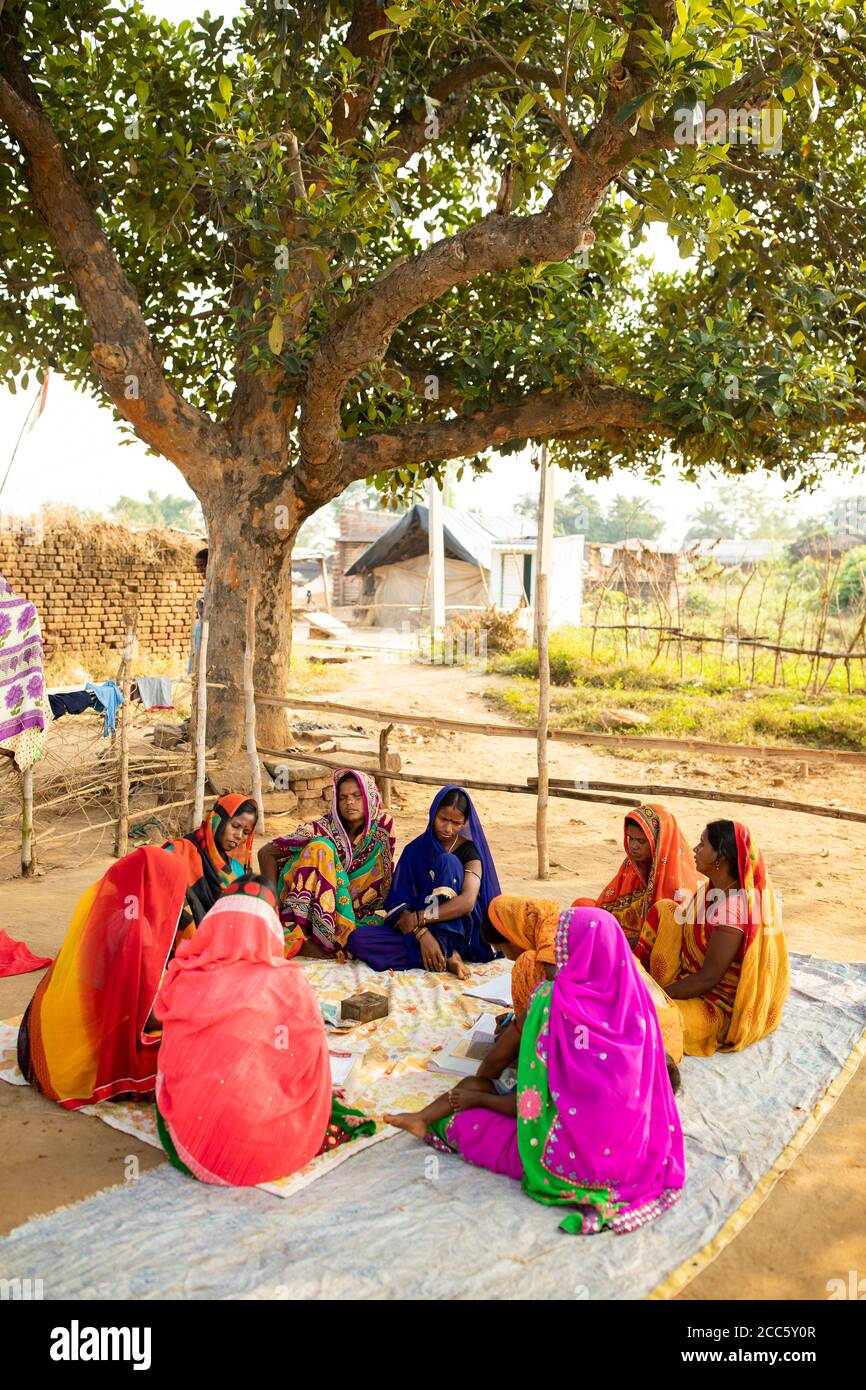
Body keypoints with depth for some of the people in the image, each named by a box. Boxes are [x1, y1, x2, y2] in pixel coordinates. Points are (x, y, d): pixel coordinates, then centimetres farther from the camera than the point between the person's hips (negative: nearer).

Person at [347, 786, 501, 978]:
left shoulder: (470, 851, -3)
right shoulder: (416, 849, 4)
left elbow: (467, 902, -21)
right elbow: (398, 904, -6)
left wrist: (418, 918, -20)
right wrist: (422, 933, -24)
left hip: (457, 931, -3)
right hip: (414, 929, 3)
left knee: (447, 862, -23)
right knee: (357, 940, -23)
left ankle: (446, 952, -24)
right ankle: (446, 957, -24)